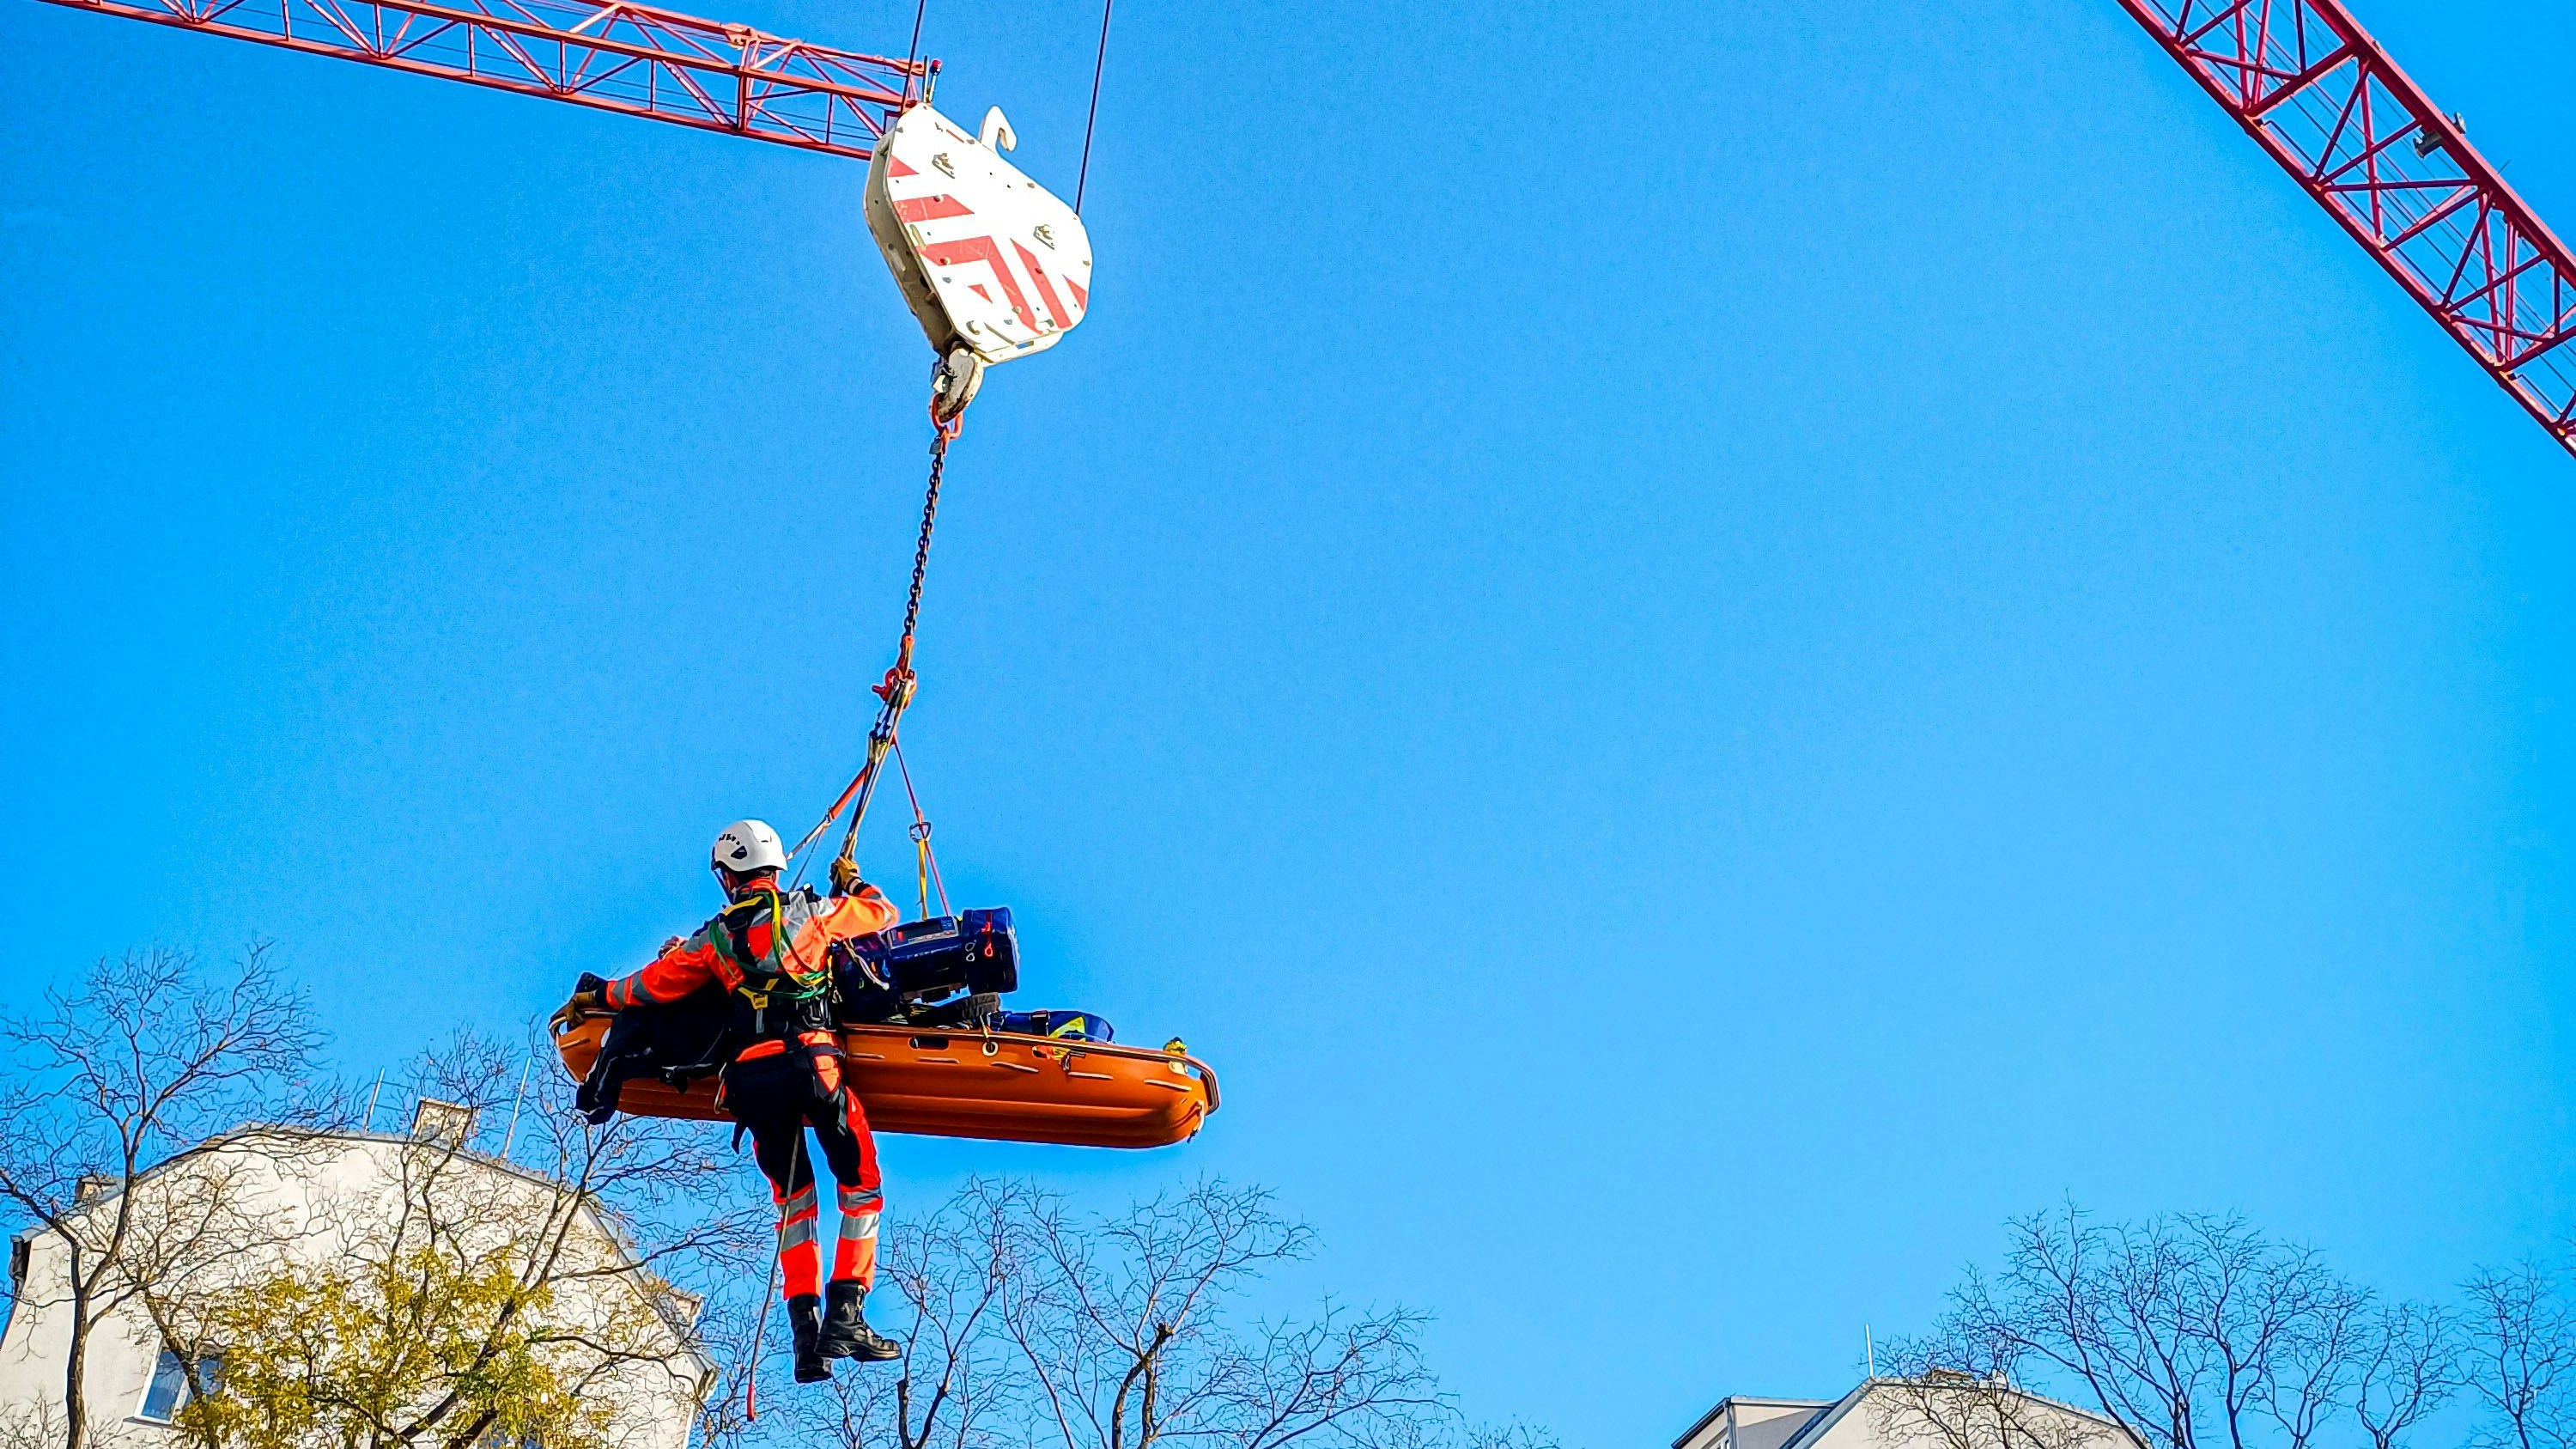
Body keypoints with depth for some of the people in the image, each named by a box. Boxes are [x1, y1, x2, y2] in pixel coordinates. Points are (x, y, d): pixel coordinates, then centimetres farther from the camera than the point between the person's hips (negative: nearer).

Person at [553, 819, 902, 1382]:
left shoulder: (713, 938, 14)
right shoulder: (811, 909, 9)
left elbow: (652, 983, 21)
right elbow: (885, 913, 22)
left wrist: (590, 999, 39)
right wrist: (852, 884, 43)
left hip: (750, 1074, 3)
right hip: (809, 1060, -3)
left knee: (793, 1198, 16)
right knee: (861, 1185, 8)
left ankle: (805, 1330, 7)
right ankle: (845, 1316, -5)